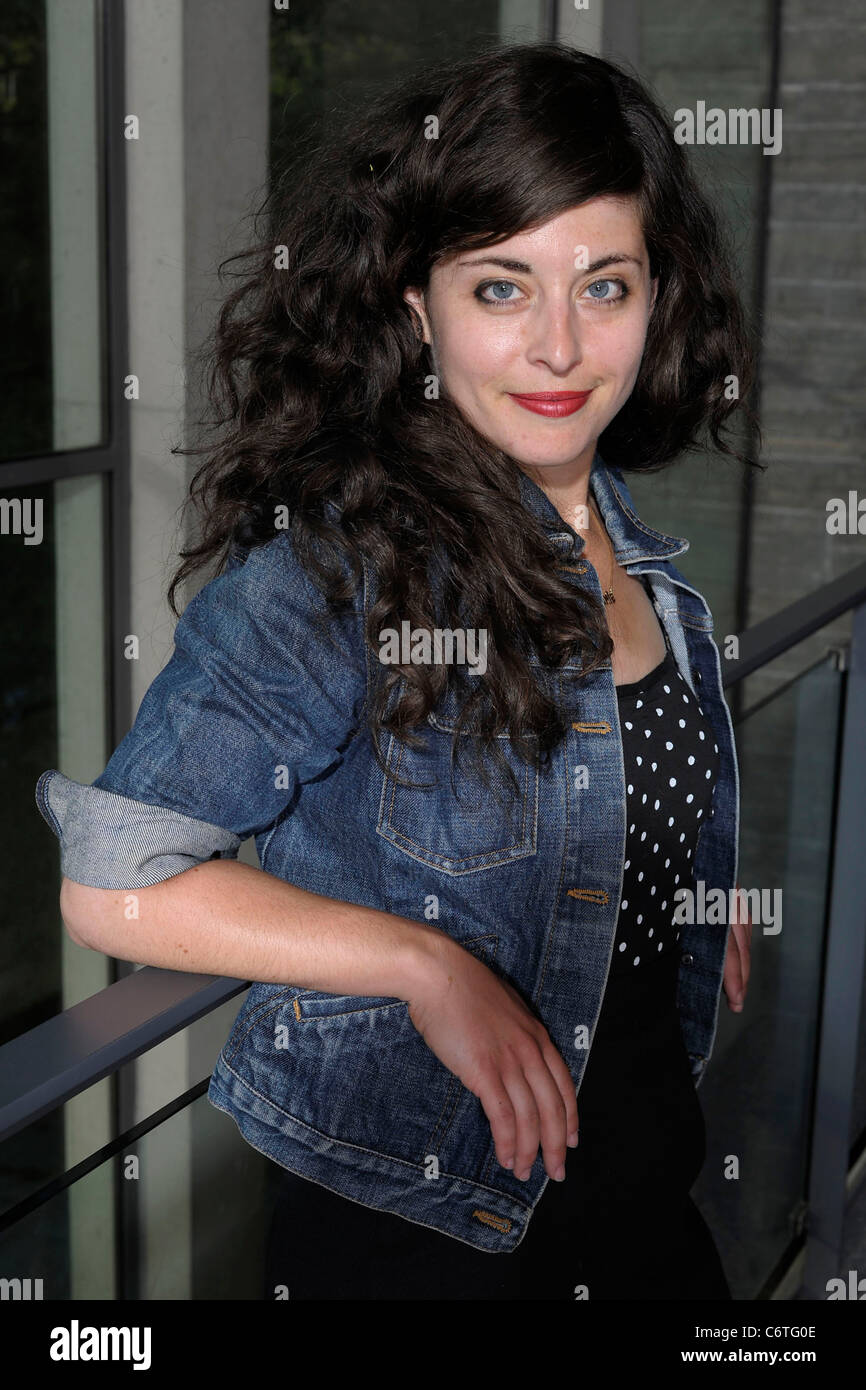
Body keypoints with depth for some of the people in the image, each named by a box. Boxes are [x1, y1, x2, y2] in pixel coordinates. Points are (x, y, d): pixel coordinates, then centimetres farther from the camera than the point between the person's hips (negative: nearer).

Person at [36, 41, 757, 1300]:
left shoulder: (631, 544, 2)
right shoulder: (335, 559, -22)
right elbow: (113, 886, -24)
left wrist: (698, 904, 6)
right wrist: (425, 964, -25)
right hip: (413, 1226, -6)